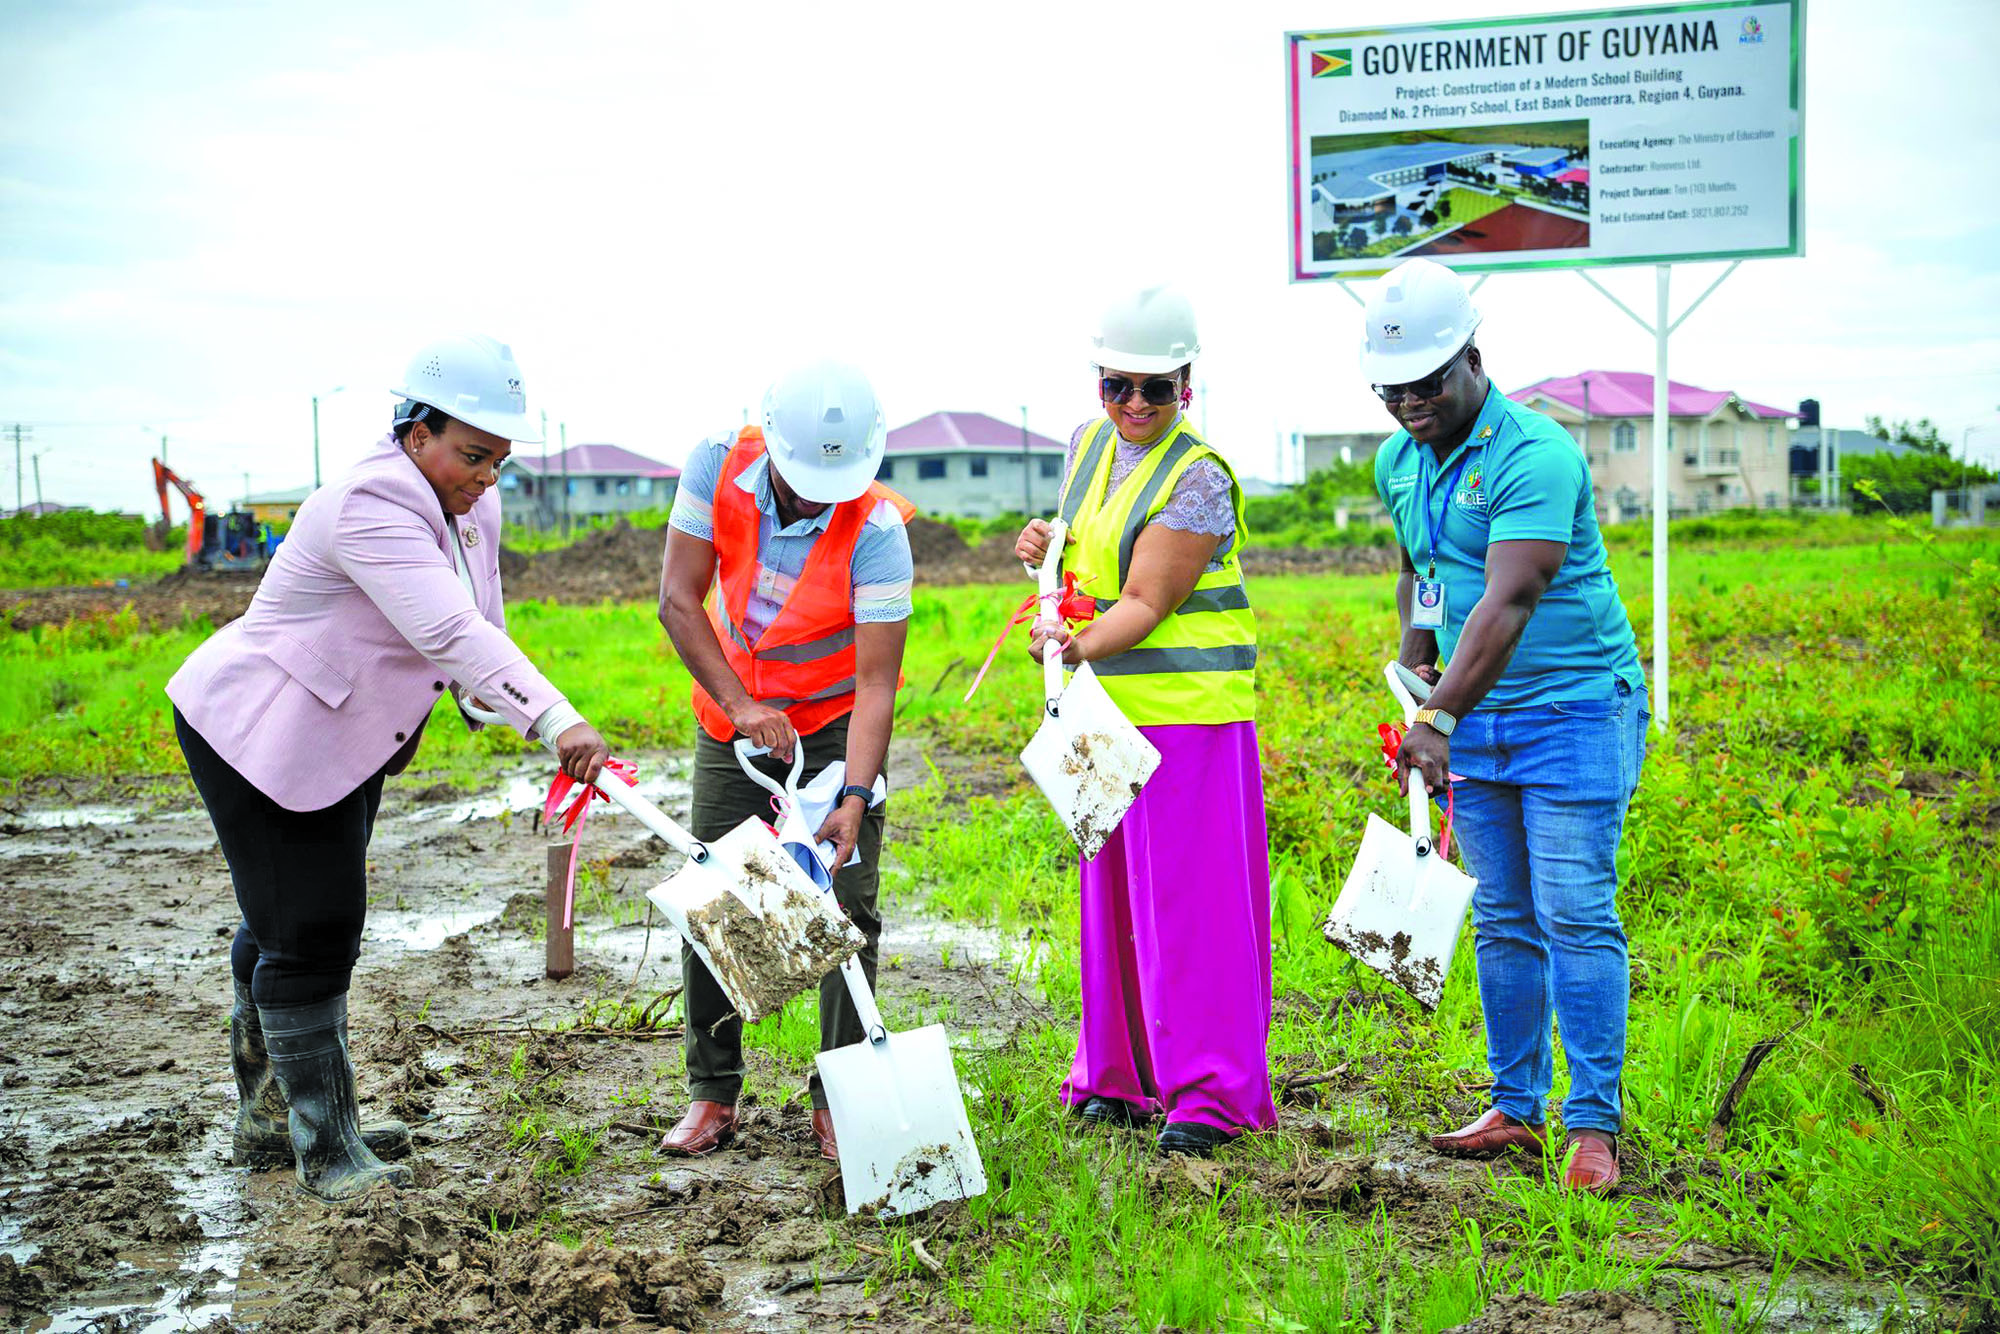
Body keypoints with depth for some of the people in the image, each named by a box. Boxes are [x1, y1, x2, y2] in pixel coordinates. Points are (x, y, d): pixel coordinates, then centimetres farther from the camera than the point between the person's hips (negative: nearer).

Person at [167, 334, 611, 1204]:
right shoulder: (371, 506, -30)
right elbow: (449, 634, -41)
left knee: (290, 928, 17)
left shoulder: (472, 506, 1)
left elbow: (476, 627, 12)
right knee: (307, 934, -7)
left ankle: (268, 1120, 30)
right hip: (258, 735, -9)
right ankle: (324, 1152, 3)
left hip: (341, 740, 9)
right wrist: (555, 720, -49)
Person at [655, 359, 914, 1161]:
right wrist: (739, 705, -21)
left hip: (836, 724, -2)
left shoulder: (876, 529, -27)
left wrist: (856, 798, -37)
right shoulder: (719, 466, -19)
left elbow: (875, 683, -27)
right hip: (734, 718, 3)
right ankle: (712, 1095, 15)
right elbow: (678, 599, -14)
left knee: (847, 906, -7)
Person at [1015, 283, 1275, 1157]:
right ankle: (1119, 1075, 24)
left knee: (1191, 900, -5)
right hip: (1107, 706, 8)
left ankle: (1209, 1093, 2)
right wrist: (1043, 542, 5)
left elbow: (1146, 604, -19)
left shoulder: (1199, 479, -14)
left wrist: (1080, 648, -35)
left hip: (1188, 712, -7)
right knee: (1114, 895, 13)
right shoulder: (1089, 447, 9)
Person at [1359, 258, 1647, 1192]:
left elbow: (1509, 599, -29)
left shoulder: (1535, 456, -20)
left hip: (1574, 708, -7)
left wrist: (1440, 716, -35)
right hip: (1474, 720, 7)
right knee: (1501, 921, 11)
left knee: (1575, 916, -7)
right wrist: (1415, 653, 9)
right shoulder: (1396, 462, 7)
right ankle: (1516, 1107, 20)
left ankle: (1593, 1125, 2)